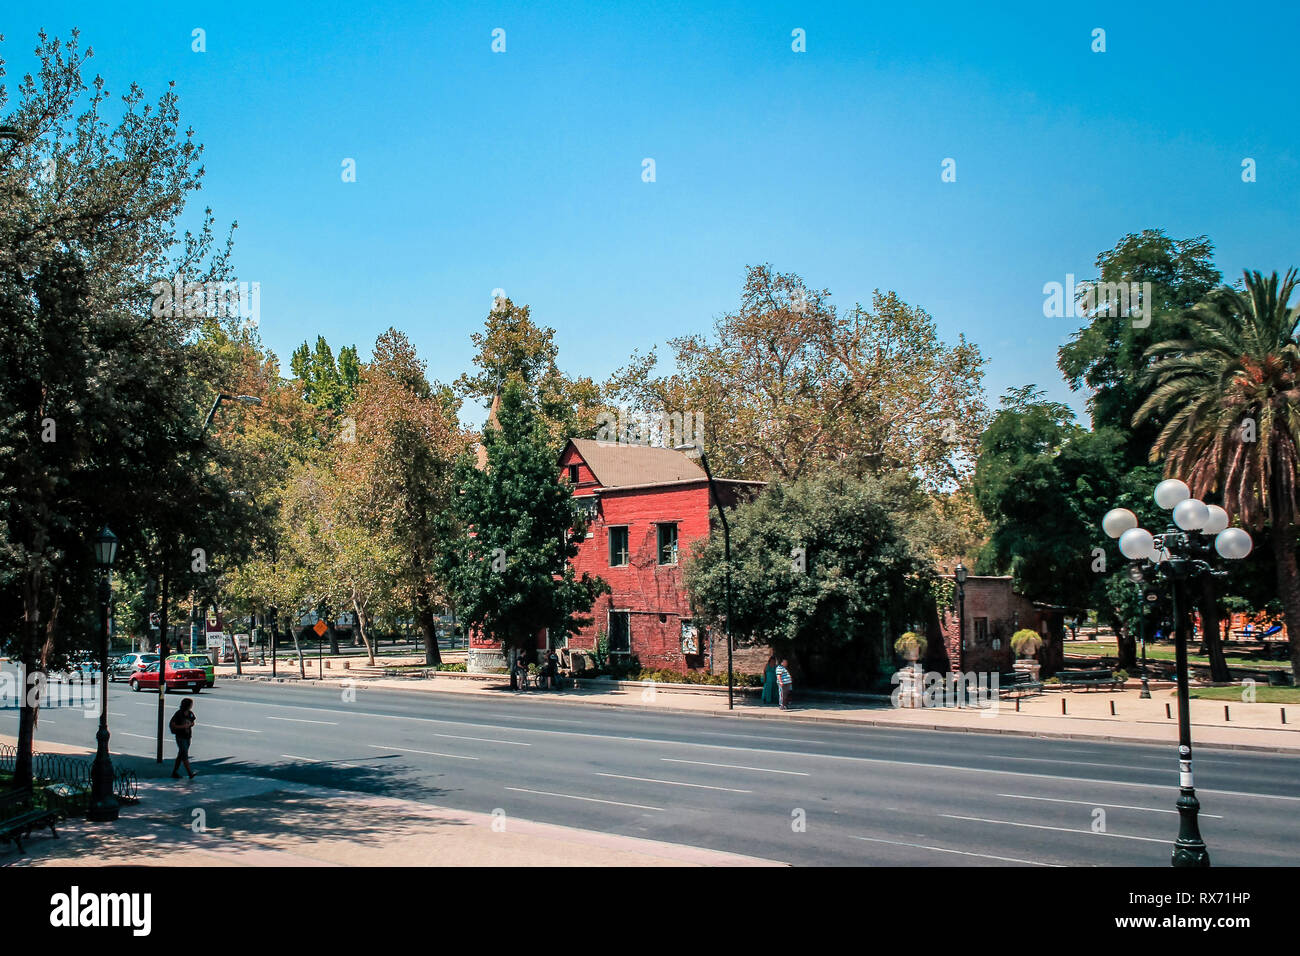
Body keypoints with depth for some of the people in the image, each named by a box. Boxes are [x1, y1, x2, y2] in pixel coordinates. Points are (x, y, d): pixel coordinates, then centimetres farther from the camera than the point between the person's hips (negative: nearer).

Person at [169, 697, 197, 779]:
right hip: (180, 737, -7)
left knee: (181, 755, 14)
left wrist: (189, 725, -7)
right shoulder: (178, 714, -15)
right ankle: (190, 773, -20)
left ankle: (174, 772, 25)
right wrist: (182, 726, -22)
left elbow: (193, 722, 16)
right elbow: (172, 725, -13)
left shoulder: (190, 713, 2)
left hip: (188, 736, 7)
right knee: (185, 755, -13)